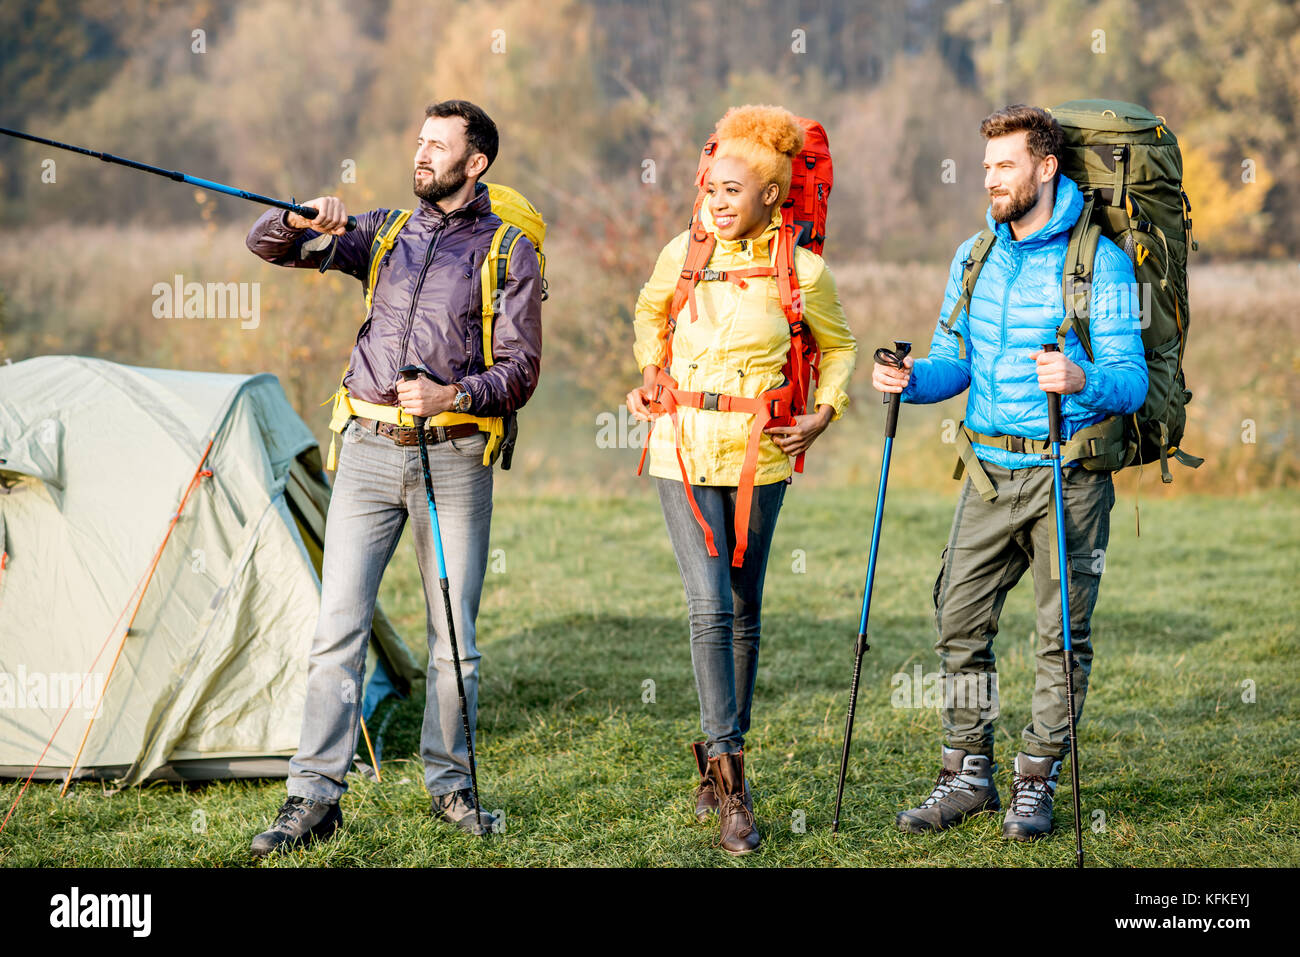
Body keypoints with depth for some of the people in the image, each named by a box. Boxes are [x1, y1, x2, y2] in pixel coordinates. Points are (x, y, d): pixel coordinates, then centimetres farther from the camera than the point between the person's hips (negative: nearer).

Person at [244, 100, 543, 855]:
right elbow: (269, 246, 8)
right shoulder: (384, 232, 12)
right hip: (369, 451, 2)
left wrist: (451, 395, -19)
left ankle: (450, 784, 20)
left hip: (455, 458, -2)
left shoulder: (509, 253, 2)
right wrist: (303, 220, -14)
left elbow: (521, 369, -3)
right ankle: (315, 797, 0)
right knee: (339, 627, -3)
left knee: (454, 636, 4)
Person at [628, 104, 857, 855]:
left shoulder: (803, 271, -4)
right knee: (710, 607, -11)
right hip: (684, 449, 0)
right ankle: (732, 783, -12)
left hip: (758, 455, 0)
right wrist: (650, 373, 8)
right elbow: (651, 312, 22)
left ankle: (720, 765, 24)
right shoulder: (684, 253, 0)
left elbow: (839, 347, 13)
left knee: (744, 612, 9)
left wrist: (823, 416, 1)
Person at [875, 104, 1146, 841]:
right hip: (990, 472, 5)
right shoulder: (974, 257, 10)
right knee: (961, 620, 4)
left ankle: (1037, 782, 13)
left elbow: (1131, 383, -12)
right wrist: (912, 379, -9)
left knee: (1064, 633, 2)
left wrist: (1083, 379, -34)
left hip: (1068, 474, -5)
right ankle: (969, 775, 15)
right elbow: (954, 361, 13)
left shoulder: (1099, 259, -8)